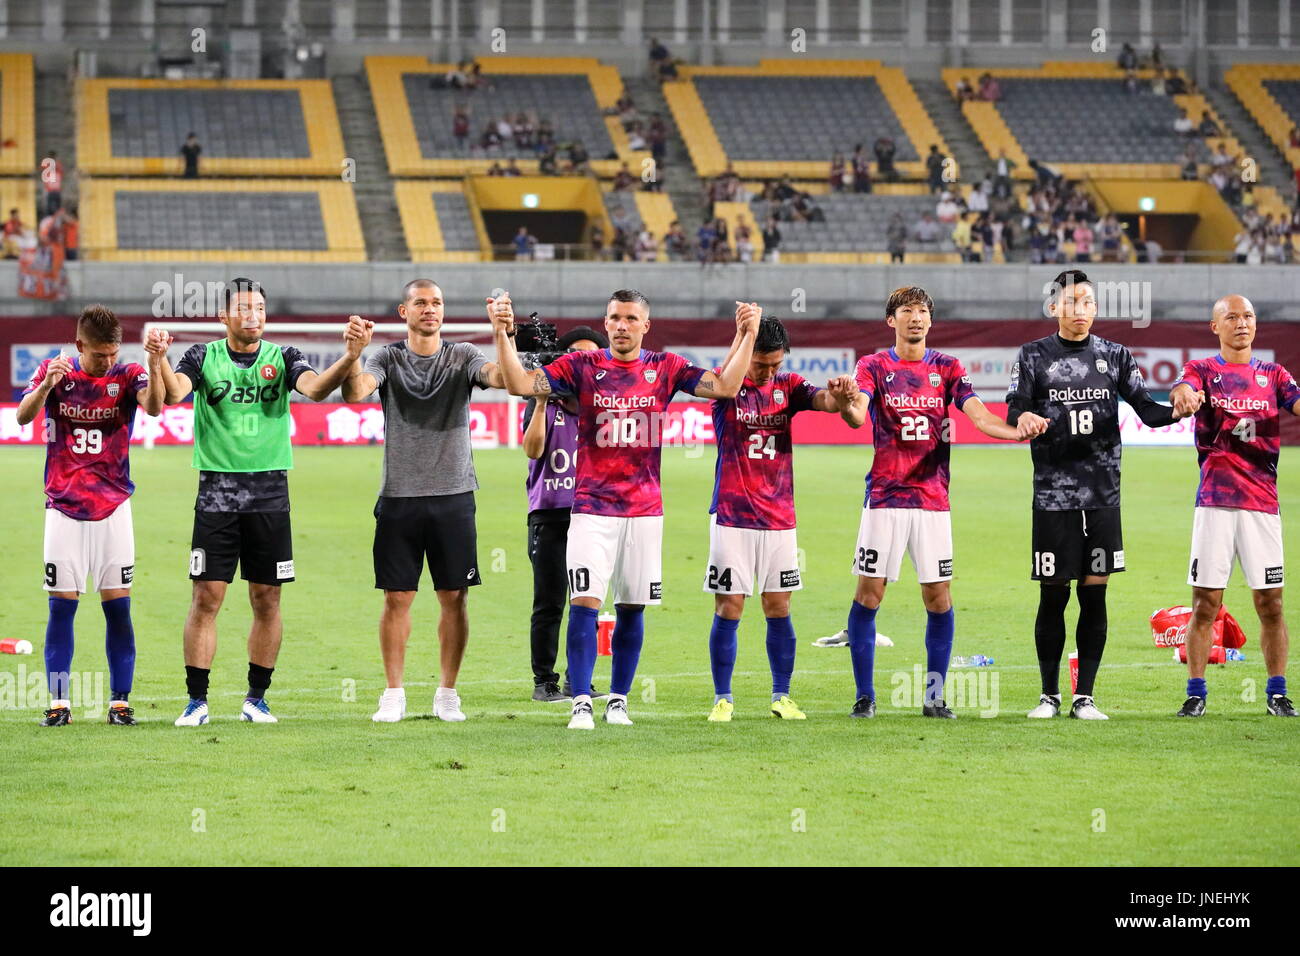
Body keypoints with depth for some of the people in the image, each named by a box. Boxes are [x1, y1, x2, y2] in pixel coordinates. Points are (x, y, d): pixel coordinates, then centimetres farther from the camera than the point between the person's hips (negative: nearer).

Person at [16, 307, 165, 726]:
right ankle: (59, 702, 4)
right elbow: (23, 415, -15)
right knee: (61, 605, 0)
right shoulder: (55, 370, -1)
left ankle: (120, 702, 4)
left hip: (112, 507, 0)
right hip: (63, 507, 0)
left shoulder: (127, 375, -4)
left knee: (118, 605, -2)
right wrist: (46, 386, -34)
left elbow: (153, 406, -24)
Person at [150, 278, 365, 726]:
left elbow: (315, 388, -13)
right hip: (217, 491, -1)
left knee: (267, 600, 4)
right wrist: (159, 361, -36)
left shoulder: (281, 358, 5)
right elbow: (174, 392, -15)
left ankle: (257, 698, 14)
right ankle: (196, 700, 2)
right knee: (206, 596, -4)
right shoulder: (204, 357, 3)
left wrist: (349, 358, -31)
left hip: (269, 492, 1)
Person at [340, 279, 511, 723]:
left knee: (454, 598, 3)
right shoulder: (388, 358, 4)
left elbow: (503, 378, -13)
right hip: (399, 498, -1)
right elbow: (354, 392, -15)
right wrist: (353, 353, -34)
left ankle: (447, 694, 14)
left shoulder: (462, 356, 5)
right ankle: (393, 694, 11)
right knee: (397, 598, 1)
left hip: (453, 495, 1)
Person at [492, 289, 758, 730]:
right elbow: (521, 384, -8)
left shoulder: (665, 368, 6)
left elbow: (725, 386, -1)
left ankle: (618, 701, 17)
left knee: (632, 608, 6)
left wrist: (747, 335, -9)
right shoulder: (581, 366, 1)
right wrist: (502, 335, -21)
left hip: (644, 510, 2)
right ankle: (581, 702, -7)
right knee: (585, 602, -12)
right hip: (592, 508, -2)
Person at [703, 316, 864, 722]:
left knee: (778, 608, 6)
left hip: (779, 517, 3)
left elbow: (822, 399, -14)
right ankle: (722, 699, 6)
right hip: (732, 516, -3)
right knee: (728, 609, -2)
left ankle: (781, 696, 14)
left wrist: (839, 396, -38)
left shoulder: (788, 386, 4)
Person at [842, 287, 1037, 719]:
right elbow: (858, 410, -15)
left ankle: (934, 696, 8)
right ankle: (864, 695, 3)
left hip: (933, 499, 2)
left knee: (938, 596, 0)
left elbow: (978, 416, -4)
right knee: (869, 592, -5)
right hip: (885, 497, -2)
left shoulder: (948, 368, 9)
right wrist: (850, 405, -40)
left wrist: (1016, 432, -24)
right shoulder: (874, 366, 4)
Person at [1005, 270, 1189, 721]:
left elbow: (1146, 409, 4)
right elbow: (1013, 411, -8)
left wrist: (1176, 412, -17)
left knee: (1095, 595, 2)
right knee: (1053, 596, 1)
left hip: (1103, 494, 2)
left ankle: (1084, 696, 9)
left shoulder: (1115, 355, 9)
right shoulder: (1034, 356, 3)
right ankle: (1049, 695, 13)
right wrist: (1023, 418, -31)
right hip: (1053, 494, -2)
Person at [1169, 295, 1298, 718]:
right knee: (1205, 603, -4)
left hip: (1263, 502, 2)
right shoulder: (1203, 370, 7)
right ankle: (1195, 693, 1)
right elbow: (1183, 389, -16)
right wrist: (1184, 396, -41)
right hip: (1215, 501, -2)